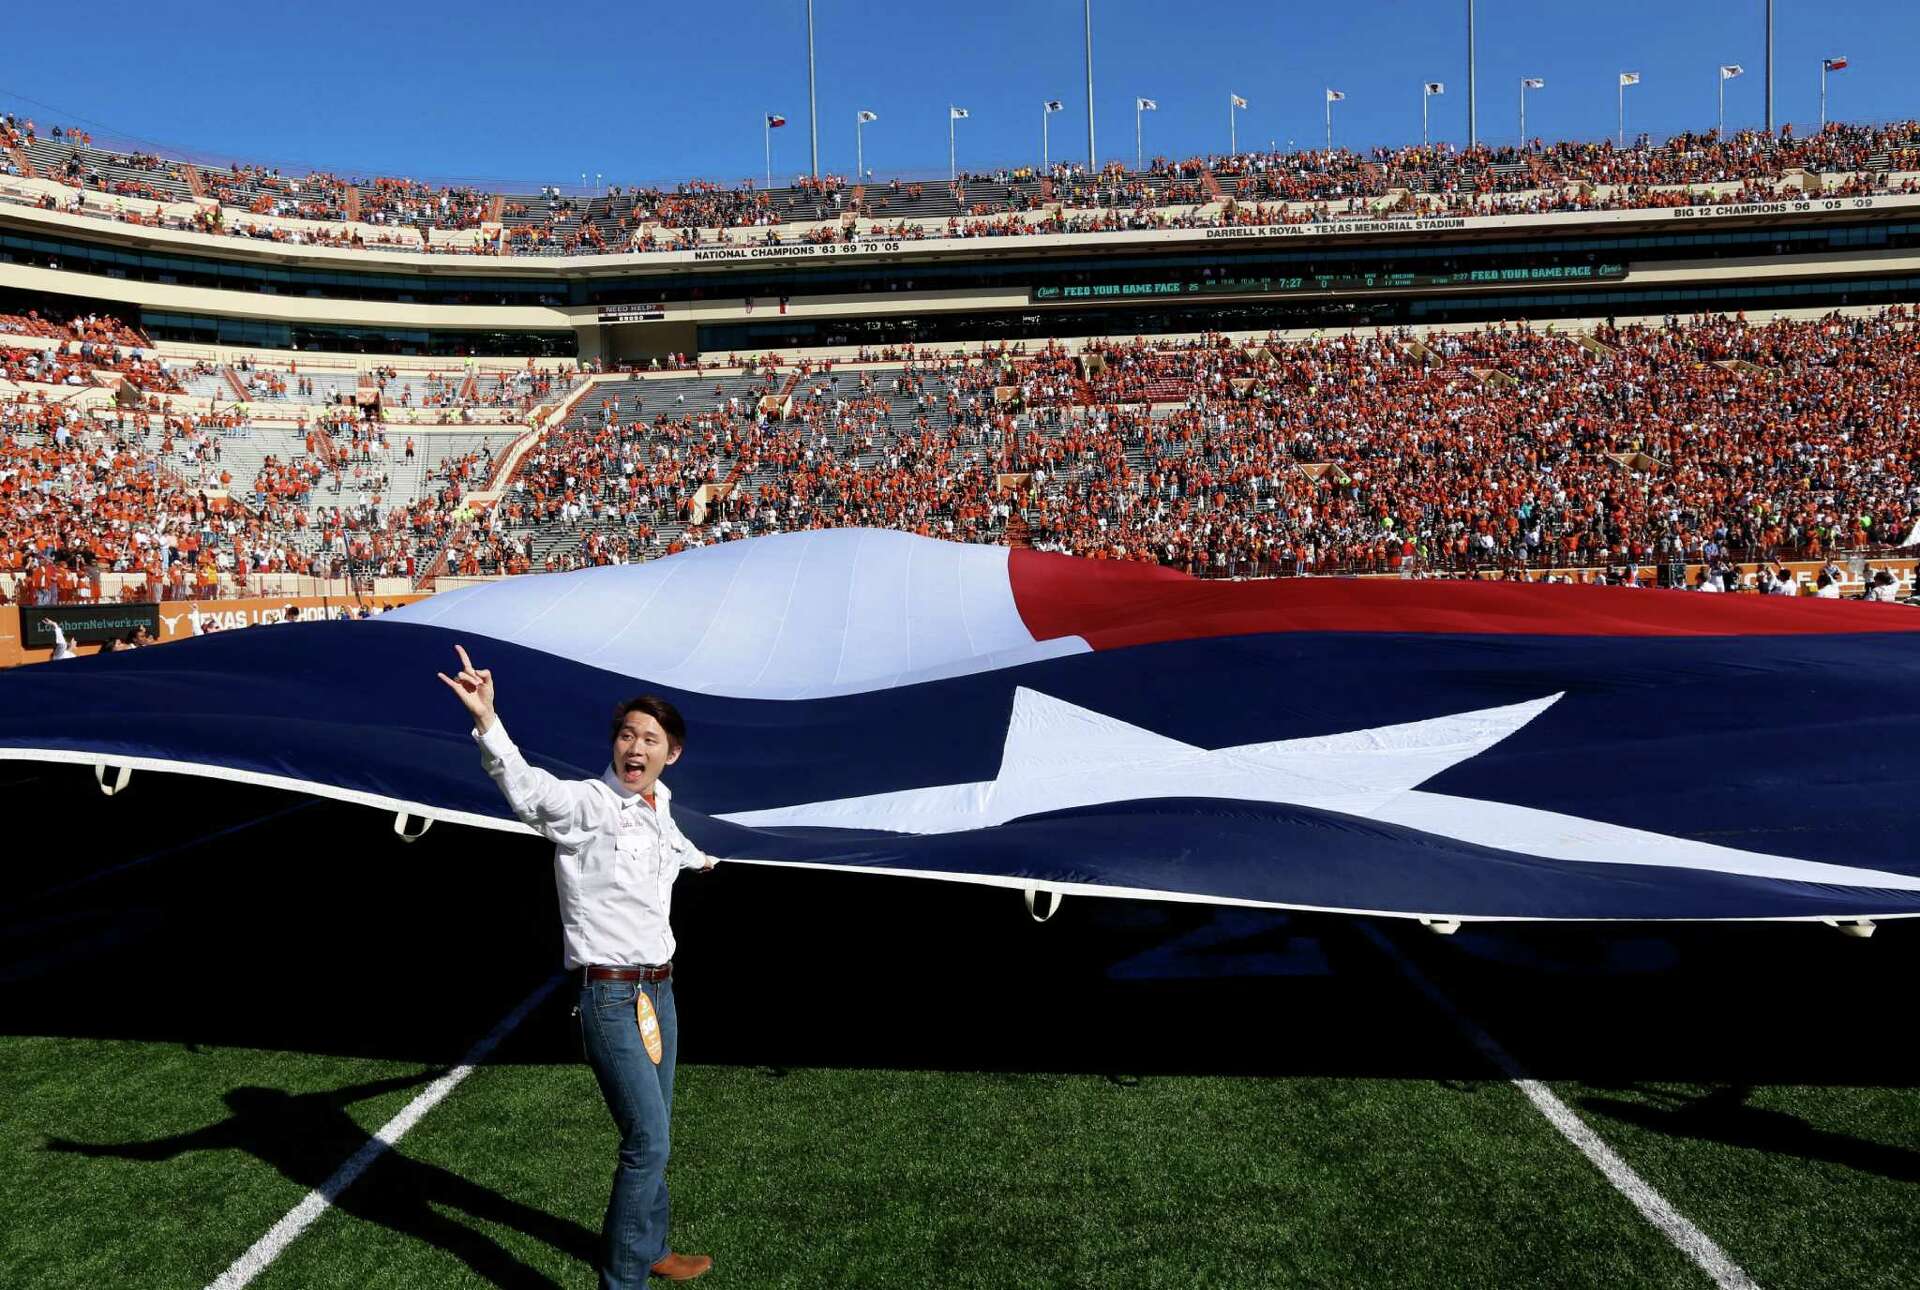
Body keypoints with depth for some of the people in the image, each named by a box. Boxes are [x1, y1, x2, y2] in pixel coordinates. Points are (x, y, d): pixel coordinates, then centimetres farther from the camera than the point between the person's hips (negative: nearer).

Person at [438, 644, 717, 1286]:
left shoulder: (659, 807, 8)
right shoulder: (585, 804, -13)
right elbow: (526, 786, -35)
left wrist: (697, 858, 57)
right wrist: (487, 722, -55)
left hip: (658, 990, 7)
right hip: (609, 997, -7)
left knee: (651, 1136, 19)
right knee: (647, 1142, -11)